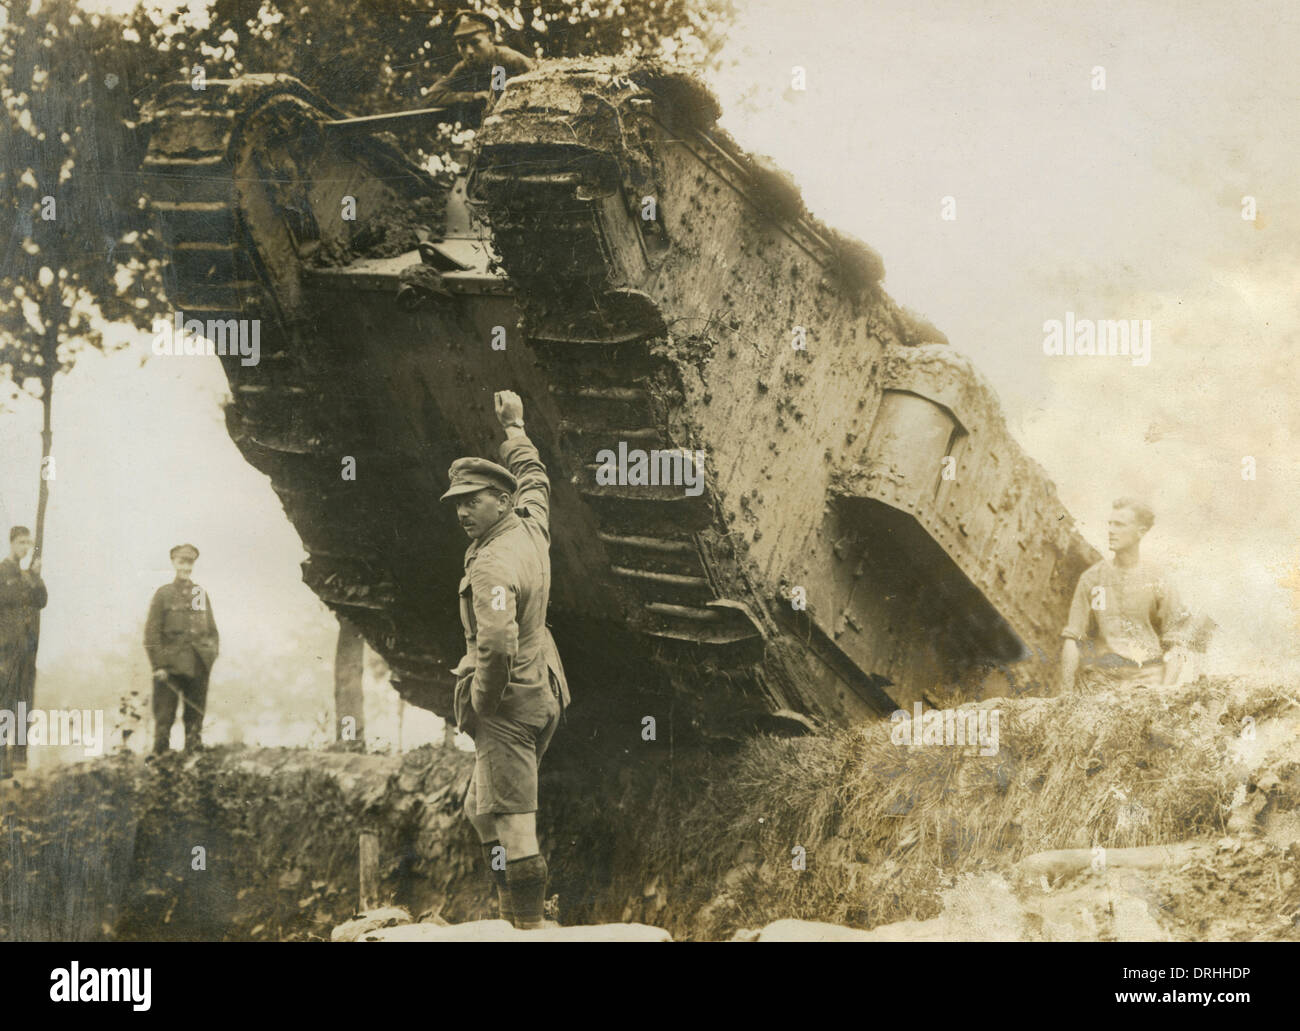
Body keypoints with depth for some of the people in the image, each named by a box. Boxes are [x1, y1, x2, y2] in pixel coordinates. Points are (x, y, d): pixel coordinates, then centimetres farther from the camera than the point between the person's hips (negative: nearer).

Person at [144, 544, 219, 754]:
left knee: (196, 715, 7)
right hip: (171, 664, -4)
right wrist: (158, 665, -10)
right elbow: (151, 632, -3)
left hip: (198, 666, 4)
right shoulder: (163, 594, 1)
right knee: (164, 715, -4)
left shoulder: (201, 594, 13)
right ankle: (161, 756, 0)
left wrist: (212, 654, 5)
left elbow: (212, 629, 17)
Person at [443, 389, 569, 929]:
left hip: (506, 703, -10)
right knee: (482, 808, 19)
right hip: (542, 694, 10)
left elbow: (498, 643, -35)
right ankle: (512, 914, 22)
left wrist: (481, 698, -19)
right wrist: (514, 428, 39)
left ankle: (530, 926, -7)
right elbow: (532, 476, 27)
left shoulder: (493, 565, -22)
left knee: (511, 820, -8)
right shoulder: (531, 526, 5)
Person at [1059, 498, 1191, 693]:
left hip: (1147, 681, -1)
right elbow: (1072, 639, 7)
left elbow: (1175, 646, 3)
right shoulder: (1092, 578, 8)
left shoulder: (1157, 580, 3)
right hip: (1101, 682, 1)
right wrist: (1066, 694, 0)